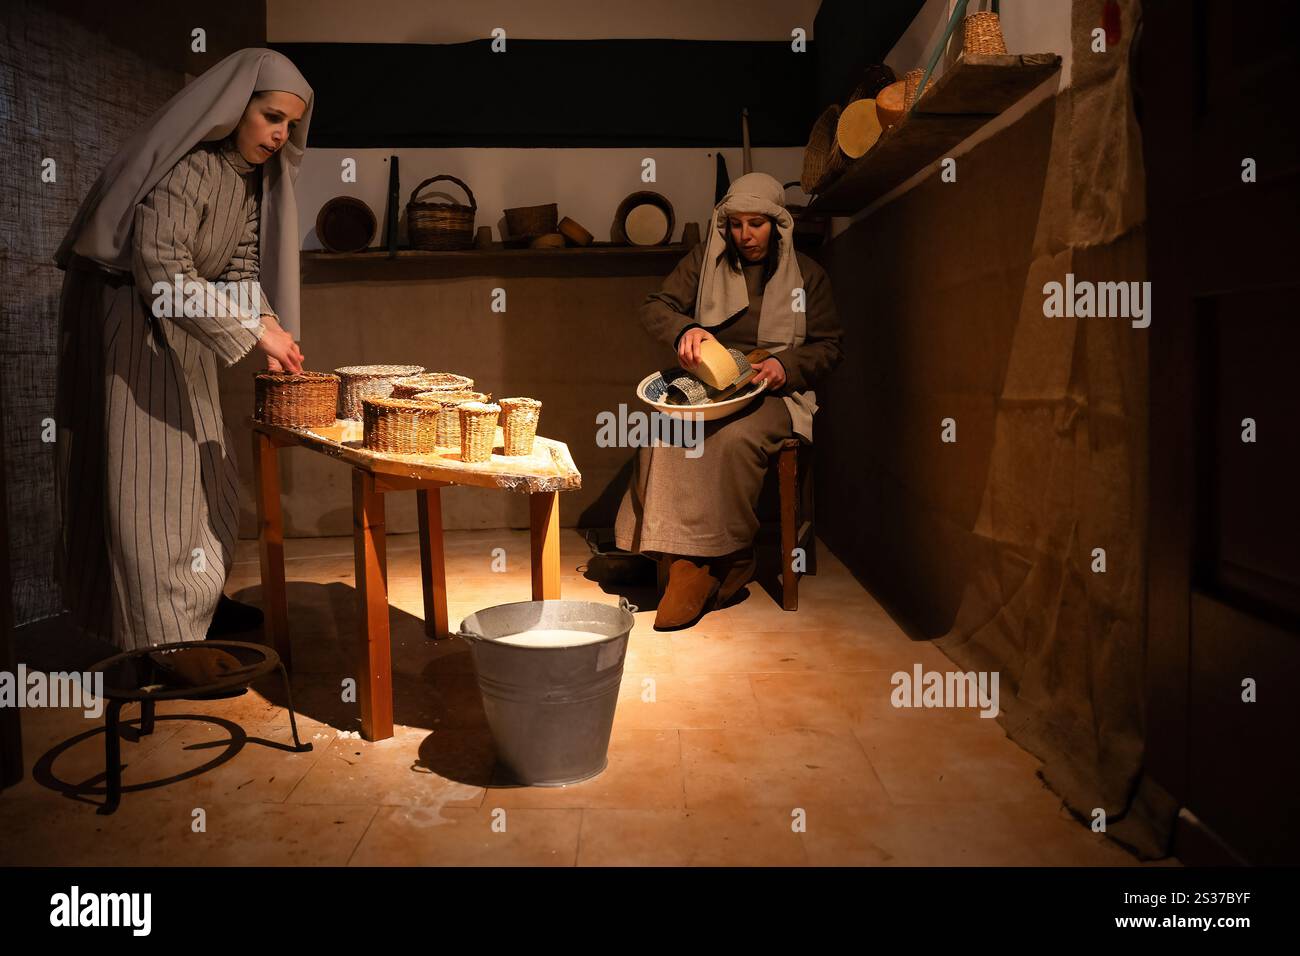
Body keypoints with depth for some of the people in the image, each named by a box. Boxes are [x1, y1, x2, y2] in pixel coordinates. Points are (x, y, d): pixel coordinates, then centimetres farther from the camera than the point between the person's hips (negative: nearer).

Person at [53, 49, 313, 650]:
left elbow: (241, 263, 2)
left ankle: (198, 602, 28)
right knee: (148, 475, -8)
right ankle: (164, 639, -3)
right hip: (126, 323, -9)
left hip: (177, 330, 9)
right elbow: (160, 267, -32)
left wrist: (268, 323, -16)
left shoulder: (250, 173, 2)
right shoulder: (187, 166, -24)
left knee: (204, 470, 13)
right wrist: (252, 331, -33)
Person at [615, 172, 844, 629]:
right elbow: (655, 307, 6)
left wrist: (786, 364, -11)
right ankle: (685, 560, -33)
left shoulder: (807, 275, 11)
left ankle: (724, 558, -24)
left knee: (735, 438, -37)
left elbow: (828, 345, 11)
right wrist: (684, 330, -18)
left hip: (772, 391, -1)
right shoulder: (705, 260, 12)